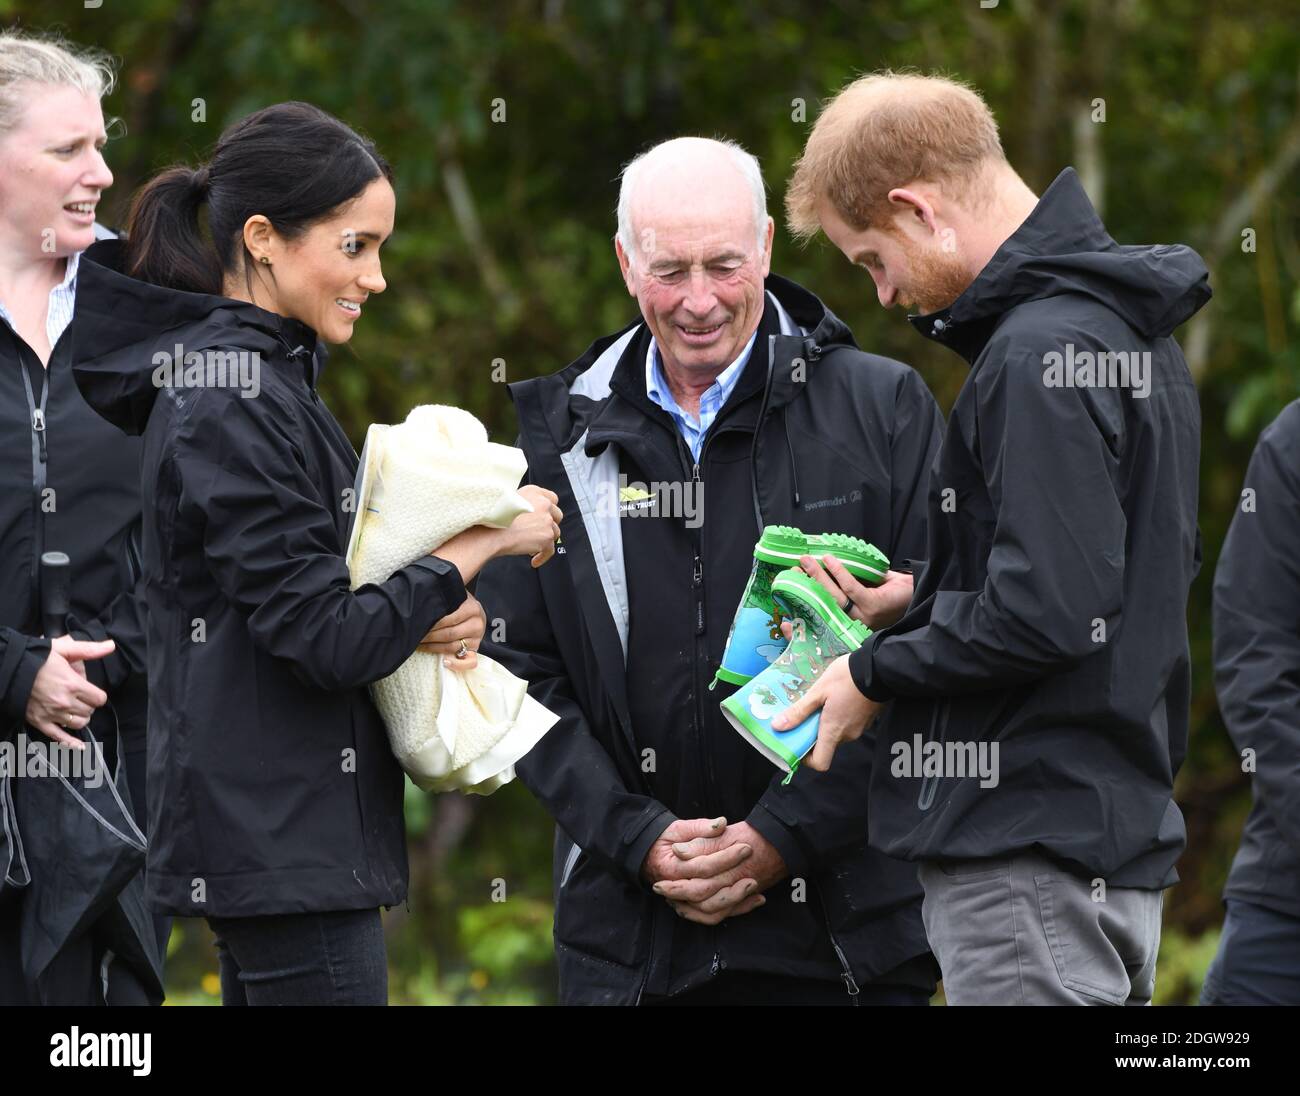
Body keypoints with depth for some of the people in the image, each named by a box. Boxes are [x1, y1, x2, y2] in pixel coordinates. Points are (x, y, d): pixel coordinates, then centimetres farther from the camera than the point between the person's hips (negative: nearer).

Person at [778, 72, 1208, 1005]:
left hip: (1031, 850, -10)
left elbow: (1047, 610, -23)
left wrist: (877, 673, -8)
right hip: (1121, 824, 10)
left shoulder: (1040, 354, -17)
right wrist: (920, 602, 14)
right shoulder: (1125, 326, 15)